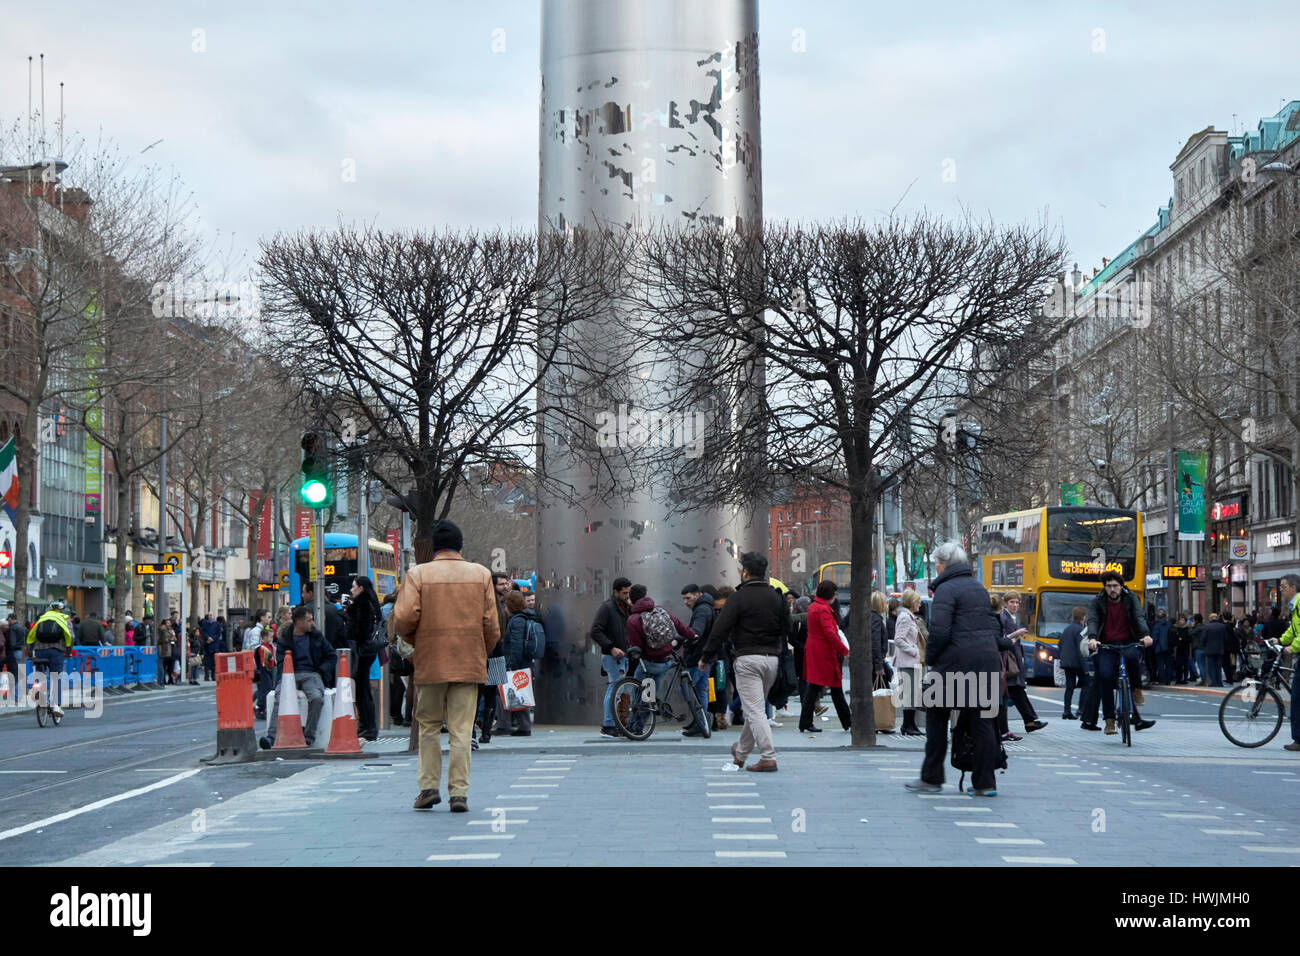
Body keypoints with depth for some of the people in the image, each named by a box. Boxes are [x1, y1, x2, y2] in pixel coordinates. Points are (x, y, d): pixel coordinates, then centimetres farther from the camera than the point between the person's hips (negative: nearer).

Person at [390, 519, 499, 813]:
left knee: (429, 727, 13)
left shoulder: (418, 574, -2)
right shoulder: (481, 574, 4)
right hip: (469, 664, 1)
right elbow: (491, 625, 1)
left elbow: (403, 618, -10)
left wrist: (413, 639, 11)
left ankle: (429, 786, 10)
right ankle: (459, 792, -1)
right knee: (461, 730, 3)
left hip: (430, 663, -1)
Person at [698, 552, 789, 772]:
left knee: (754, 710, -7)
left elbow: (720, 630, -9)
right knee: (754, 707, 18)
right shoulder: (776, 597, 10)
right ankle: (741, 753, 32)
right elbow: (786, 628, 17)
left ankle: (768, 757, -16)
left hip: (748, 659, -6)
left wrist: (706, 657, -1)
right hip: (772, 658, 6)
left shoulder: (738, 598, -8)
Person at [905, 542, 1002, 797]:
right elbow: (995, 627, 20)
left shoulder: (946, 589, -8)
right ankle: (985, 783, 5)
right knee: (980, 721, 7)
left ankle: (931, 778, 9)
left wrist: (930, 659, -4)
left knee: (937, 716, 5)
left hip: (956, 663, -7)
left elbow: (939, 632, -17)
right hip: (986, 662, 7)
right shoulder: (979, 588, 17)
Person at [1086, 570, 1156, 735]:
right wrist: (1092, 638, -34)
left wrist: (1145, 635, -29)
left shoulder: (1130, 598, 4)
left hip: (1128, 643, 0)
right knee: (1105, 676, -21)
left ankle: (1135, 689, -7)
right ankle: (1109, 720, -14)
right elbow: (1092, 621, -12)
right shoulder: (1097, 602, 2)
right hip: (1106, 646, 0)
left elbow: (1139, 617, -9)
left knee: (1131, 656, -35)